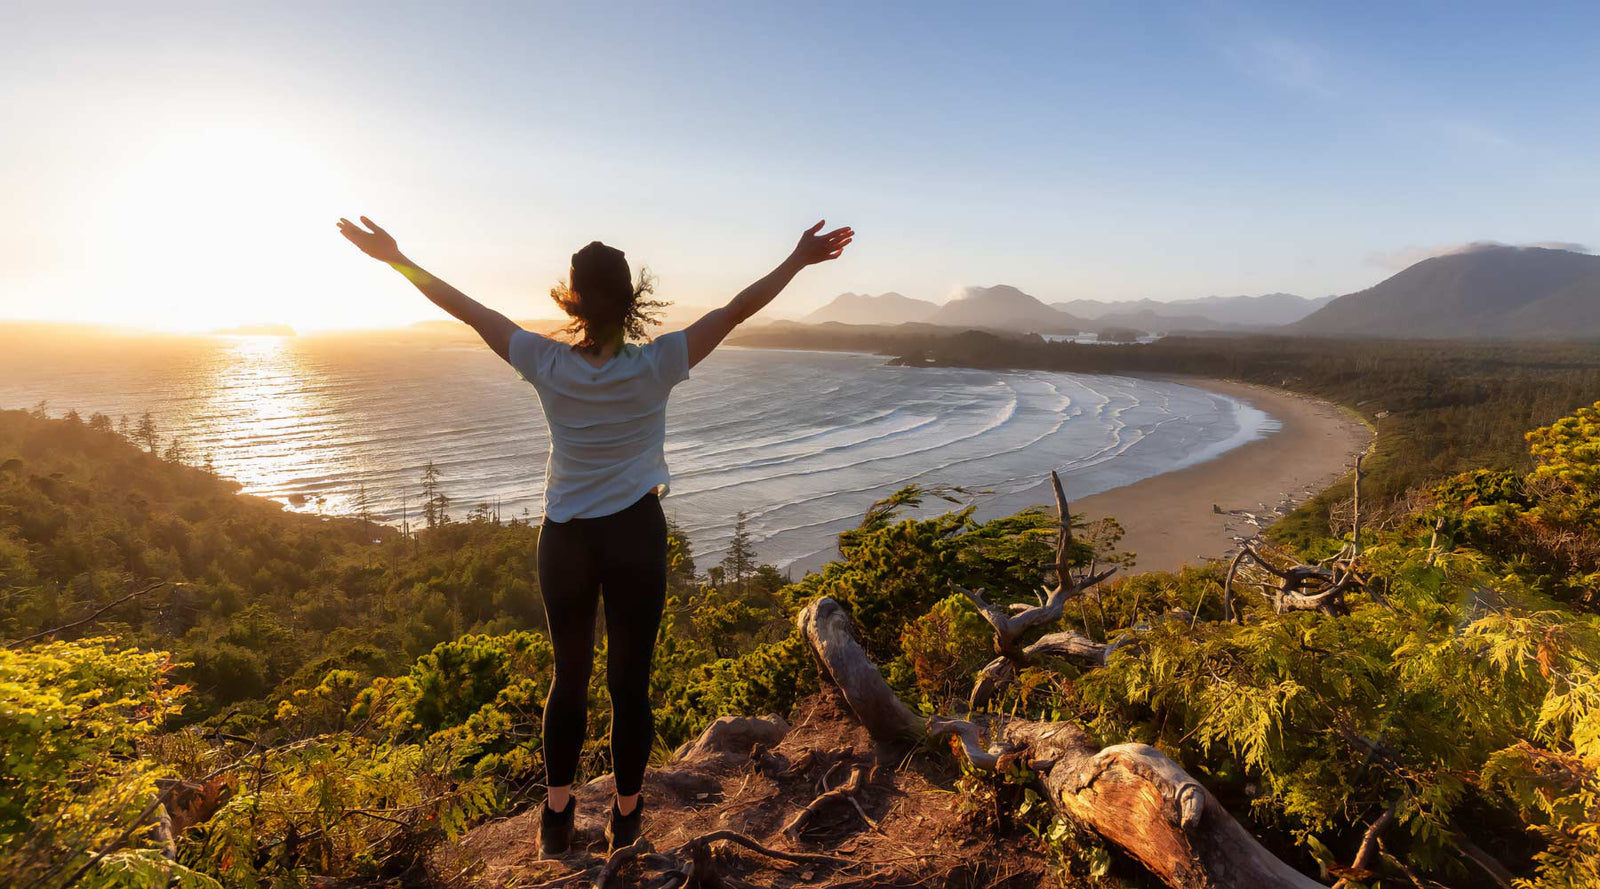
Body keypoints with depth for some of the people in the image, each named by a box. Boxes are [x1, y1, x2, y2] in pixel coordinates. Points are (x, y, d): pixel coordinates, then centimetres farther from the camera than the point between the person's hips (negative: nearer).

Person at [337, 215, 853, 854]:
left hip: (564, 541, 2)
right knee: (630, 684, 11)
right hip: (636, 537, -2)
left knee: (569, 677, 19)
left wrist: (394, 258, 9)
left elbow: (466, 309, -2)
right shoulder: (655, 367, -15)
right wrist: (799, 261, -3)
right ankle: (626, 817, 27)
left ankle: (557, 814, 28)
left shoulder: (548, 365, -11)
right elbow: (736, 311, -10)